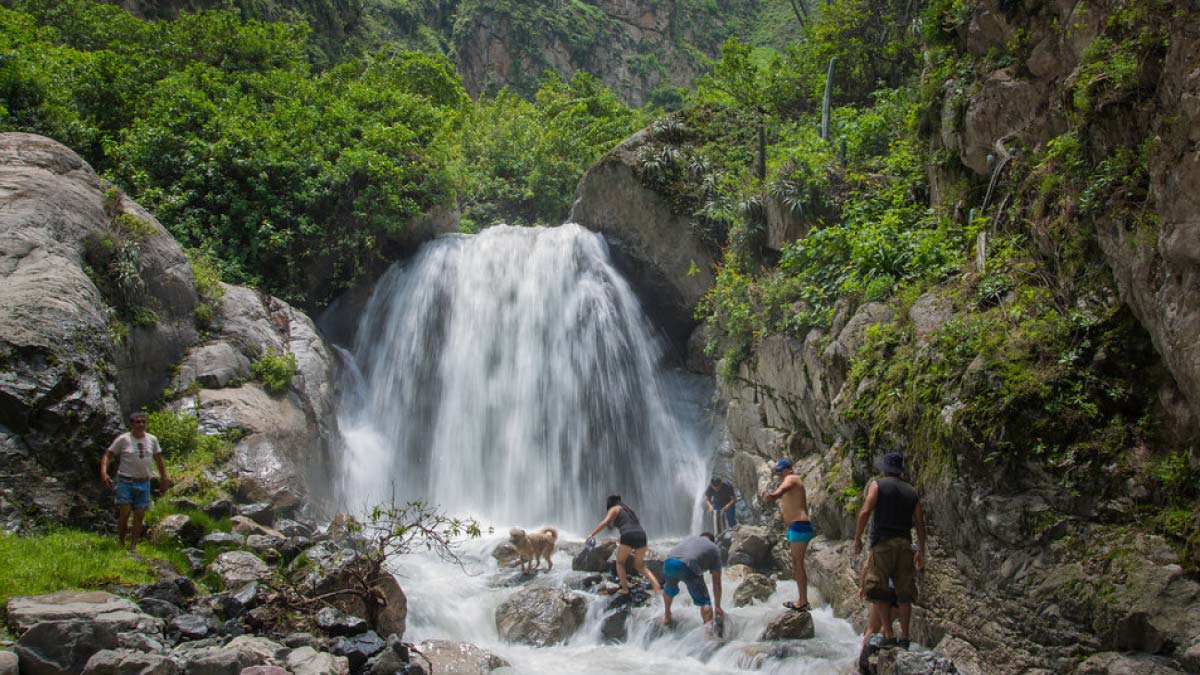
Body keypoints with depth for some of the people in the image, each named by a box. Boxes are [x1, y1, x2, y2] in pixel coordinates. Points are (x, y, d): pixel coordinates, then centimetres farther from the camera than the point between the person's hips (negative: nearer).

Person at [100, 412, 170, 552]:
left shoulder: (152, 439, 6)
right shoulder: (123, 439, -6)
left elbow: (158, 459, 18)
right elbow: (107, 455, -4)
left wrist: (164, 477, 19)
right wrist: (103, 473, -18)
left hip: (144, 483, 4)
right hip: (125, 482, -4)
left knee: (139, 515, 1)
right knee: (124, 514, -10)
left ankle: (133, 546, 8)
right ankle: (121, 544, 6)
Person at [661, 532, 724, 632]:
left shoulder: (690, 538, 37)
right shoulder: (714, 549, 27)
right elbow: (716, 582, 24)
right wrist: (718, 607, 30)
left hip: (669, 562, 4)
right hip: (690, 567, -4)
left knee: (669, 589, 35)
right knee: (704, 601, 10)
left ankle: (666, 616, 52)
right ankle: (708, 626, -10)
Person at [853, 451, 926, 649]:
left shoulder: (878, 484, 0)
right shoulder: (911, 491, 13)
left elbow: (865, 512, -11)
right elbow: (920, 523, 12)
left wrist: (857, 538, -4)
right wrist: (921, 551, 18)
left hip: (883, 544, -4)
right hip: (905, 544, 4)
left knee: (878, 592, 1)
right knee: (904, 593, 8)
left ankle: (889, 635, -5)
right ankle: (904, 637, 8)